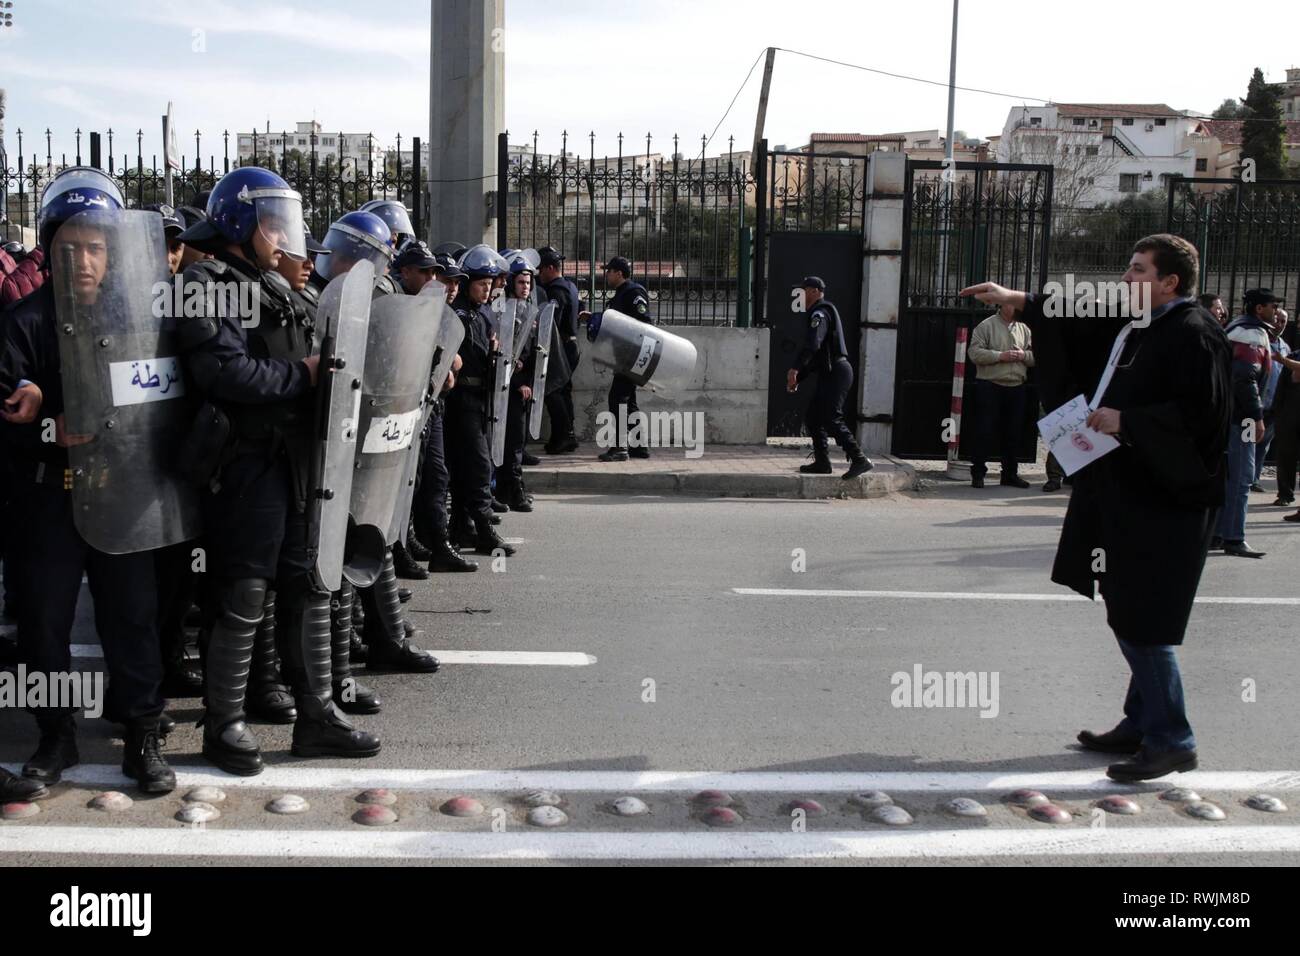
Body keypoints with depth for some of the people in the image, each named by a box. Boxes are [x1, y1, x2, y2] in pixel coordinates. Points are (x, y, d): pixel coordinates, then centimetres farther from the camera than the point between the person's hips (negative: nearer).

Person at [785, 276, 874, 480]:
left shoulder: (820, 312, -8)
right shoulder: (819, 313, 26)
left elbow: (812, 344, -26)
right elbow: (815, 355, 29)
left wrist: (795, 369, -32)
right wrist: (798, 379, 23)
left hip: (836, 373, -10)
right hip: (830, 374, 10)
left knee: (831, 419, -17)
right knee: (812, 417, 13)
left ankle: (859, 460, -21)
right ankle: (822, 462, 16)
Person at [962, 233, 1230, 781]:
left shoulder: (1194, 334, -14)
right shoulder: (1134, 324, 13)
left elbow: (1201, 412, -24)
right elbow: (1081, 324, 29)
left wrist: (1125, 421, -19)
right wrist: (1016, 301, 30)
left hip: (1161, 503, -10)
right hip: (1124, 493, 10)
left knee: (1141, 623, -7)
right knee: (1129, 618, 16)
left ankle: (1171, 742, 5)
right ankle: (1141, 725, 28)